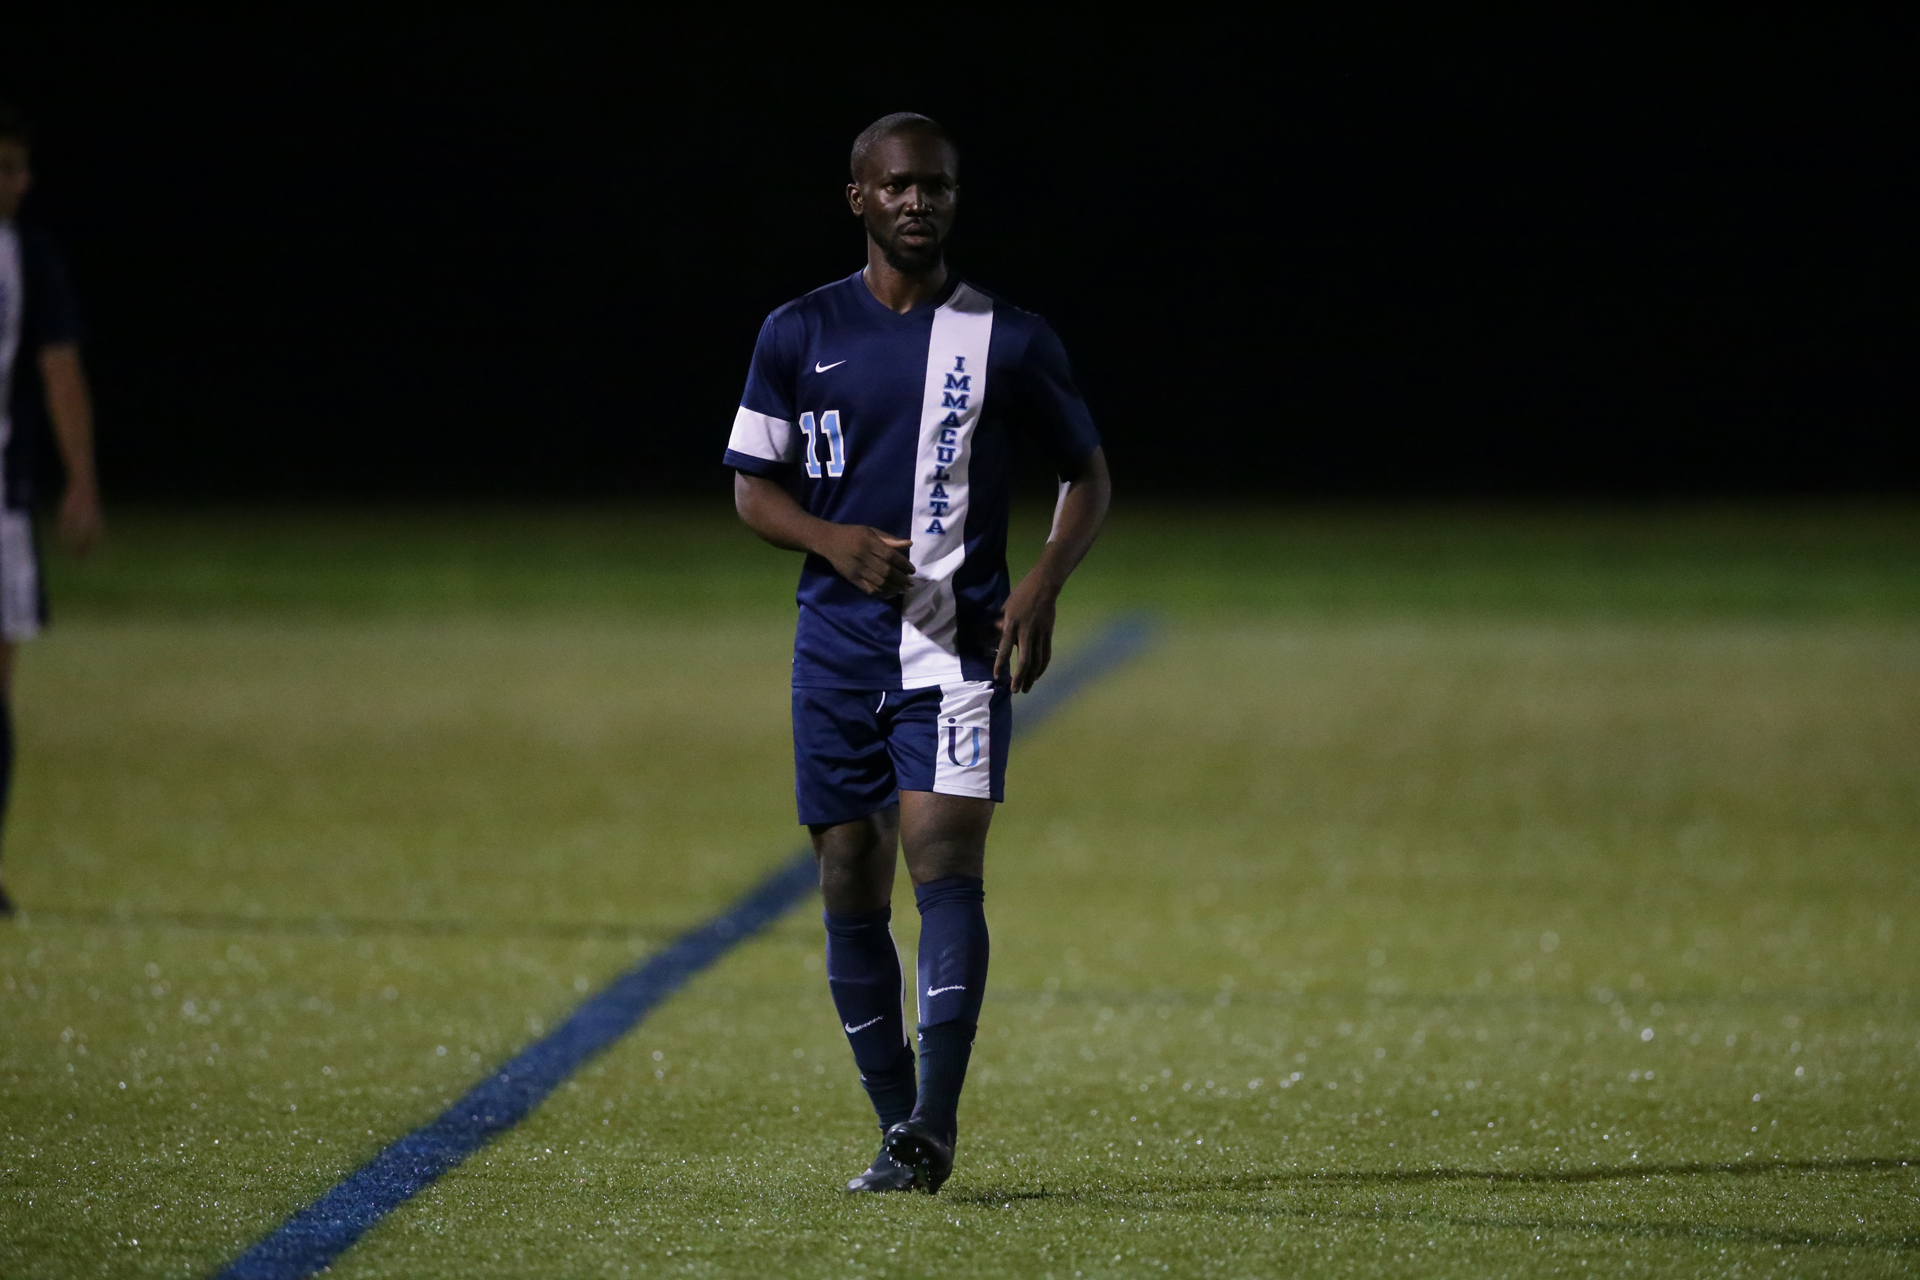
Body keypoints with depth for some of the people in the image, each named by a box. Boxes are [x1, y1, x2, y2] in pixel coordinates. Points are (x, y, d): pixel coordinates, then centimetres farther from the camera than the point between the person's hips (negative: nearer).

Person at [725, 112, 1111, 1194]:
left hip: (960, 643, -2)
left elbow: (1089, 474, 12)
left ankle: (933, 1129, -22)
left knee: (945, 862, -17)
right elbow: (753, 488, 10)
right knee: (852, 891, 3)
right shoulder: (801, 334, 6)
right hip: (839, 647, 2)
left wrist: (1044, 585, -6)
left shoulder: (1011, 339, 3)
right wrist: (834, 540, -11)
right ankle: (897, 1128, 12)